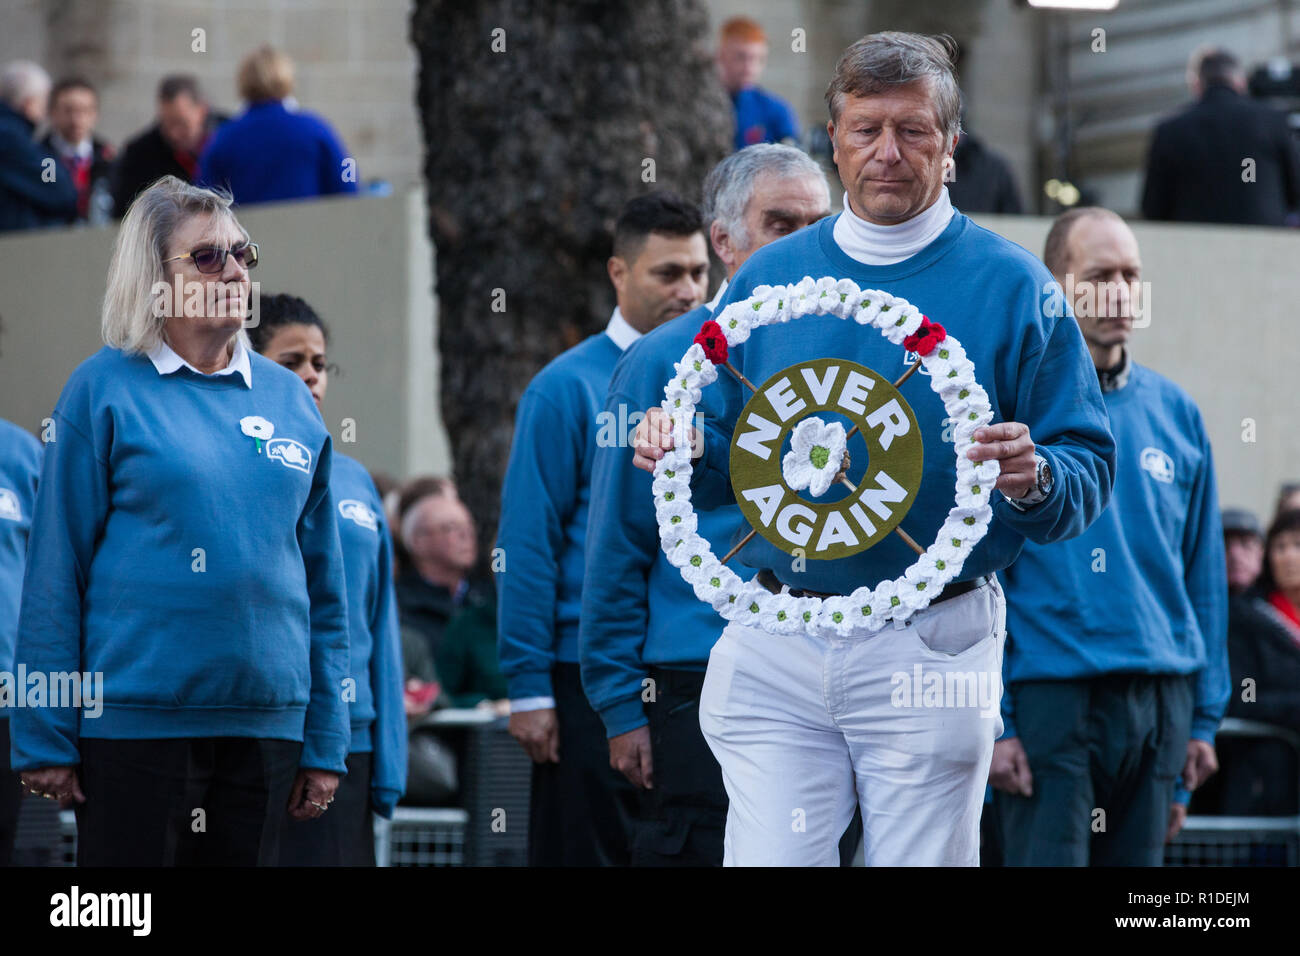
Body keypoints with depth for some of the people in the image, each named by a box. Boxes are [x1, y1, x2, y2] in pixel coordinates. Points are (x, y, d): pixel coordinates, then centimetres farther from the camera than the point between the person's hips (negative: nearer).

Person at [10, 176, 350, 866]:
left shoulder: (290, 399, 11)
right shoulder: (106, 388, -2)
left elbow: (324, 585, 13)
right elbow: (55, 569, -3)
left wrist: (326, 744, 9)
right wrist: (46, 738, -8)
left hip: (267, 723, 4)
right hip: (133, 722, -4)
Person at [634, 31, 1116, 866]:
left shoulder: (1012, 287, 0)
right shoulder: (767, 279, 10)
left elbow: (1090, 472, -1)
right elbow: (724, 467, 16)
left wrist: (1035, 479, -23)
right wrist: (681, 451, -6)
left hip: (931, 647, -2)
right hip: (775, 654, 3)